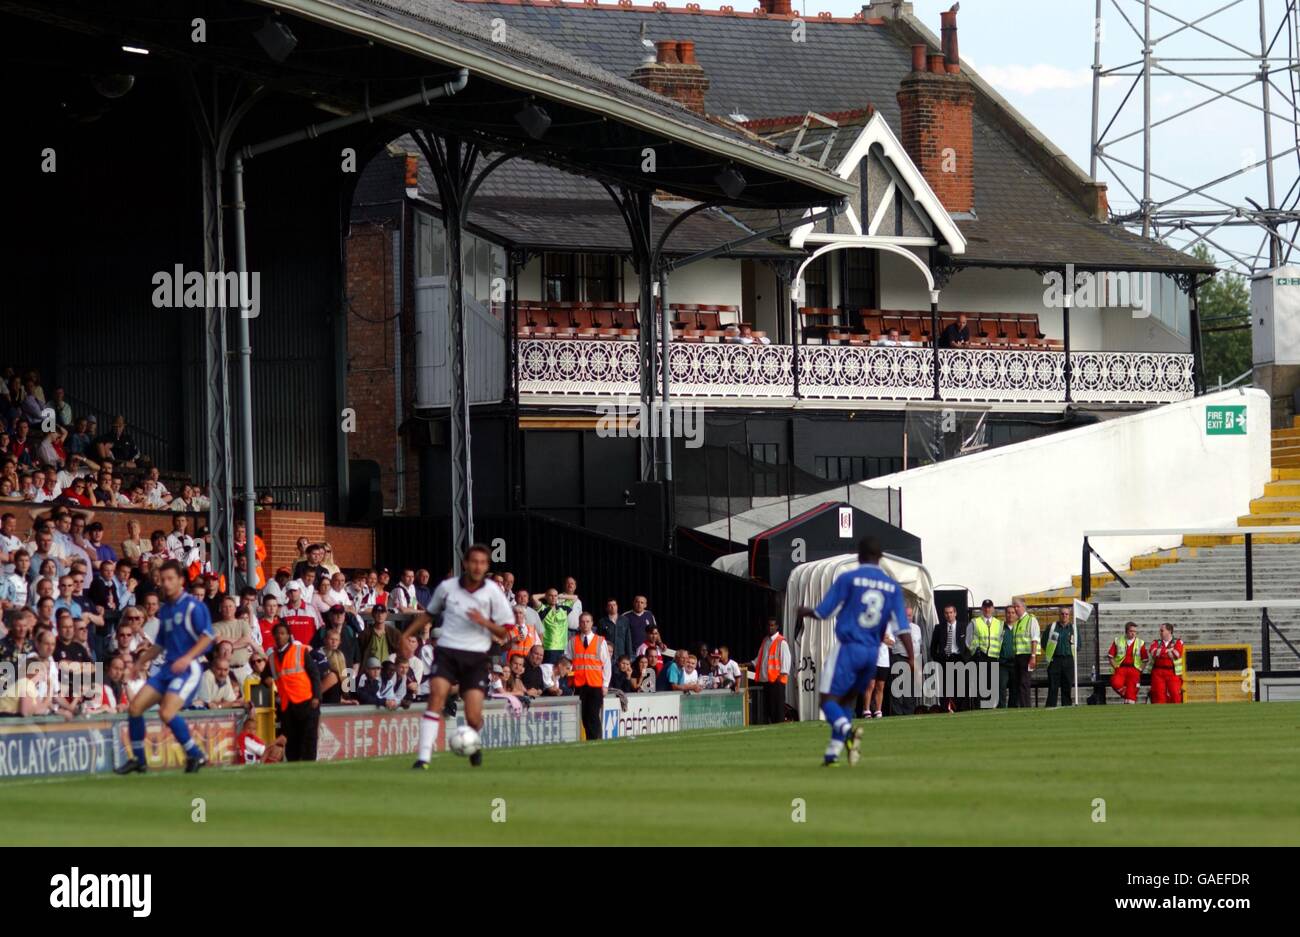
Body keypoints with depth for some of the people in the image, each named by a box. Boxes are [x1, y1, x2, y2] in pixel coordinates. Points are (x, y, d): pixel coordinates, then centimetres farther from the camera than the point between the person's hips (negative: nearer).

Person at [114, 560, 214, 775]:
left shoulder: (193, 606, -6)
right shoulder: (164, 610, 17)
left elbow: (207, 636, -15)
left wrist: (187, 658, -25)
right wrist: (139, 662, 18)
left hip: (187, 668, -8)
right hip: (167, 668, 8)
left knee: (167, 713, -23)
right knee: (135, 706, -1)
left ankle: (195, 755, -6)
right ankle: (137, 759, 10)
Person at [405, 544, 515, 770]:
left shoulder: (493, 593, -1)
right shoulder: (446, 588, 3)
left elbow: (505, 633, 2)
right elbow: (428, 614, 22)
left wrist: (485, 622, -16)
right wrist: (405, 635, 16)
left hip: (476, 657, -1)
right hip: (447, 651, 1)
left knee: (473, 717, -9)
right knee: (437, 695, -24)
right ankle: (423, 757, -26)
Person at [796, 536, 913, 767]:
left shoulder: (847, 579, -6)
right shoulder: (893, 586, 5)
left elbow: (824, 612, -3)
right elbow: (902, 627, -1)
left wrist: (804, 611, 18)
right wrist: (912, 661, -2)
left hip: (848, 648, -5)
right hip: (873, 652, 5)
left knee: (829, 700, -5)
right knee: (846, 701, 19)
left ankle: (847, 731, -35)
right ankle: (832, 753, 15)